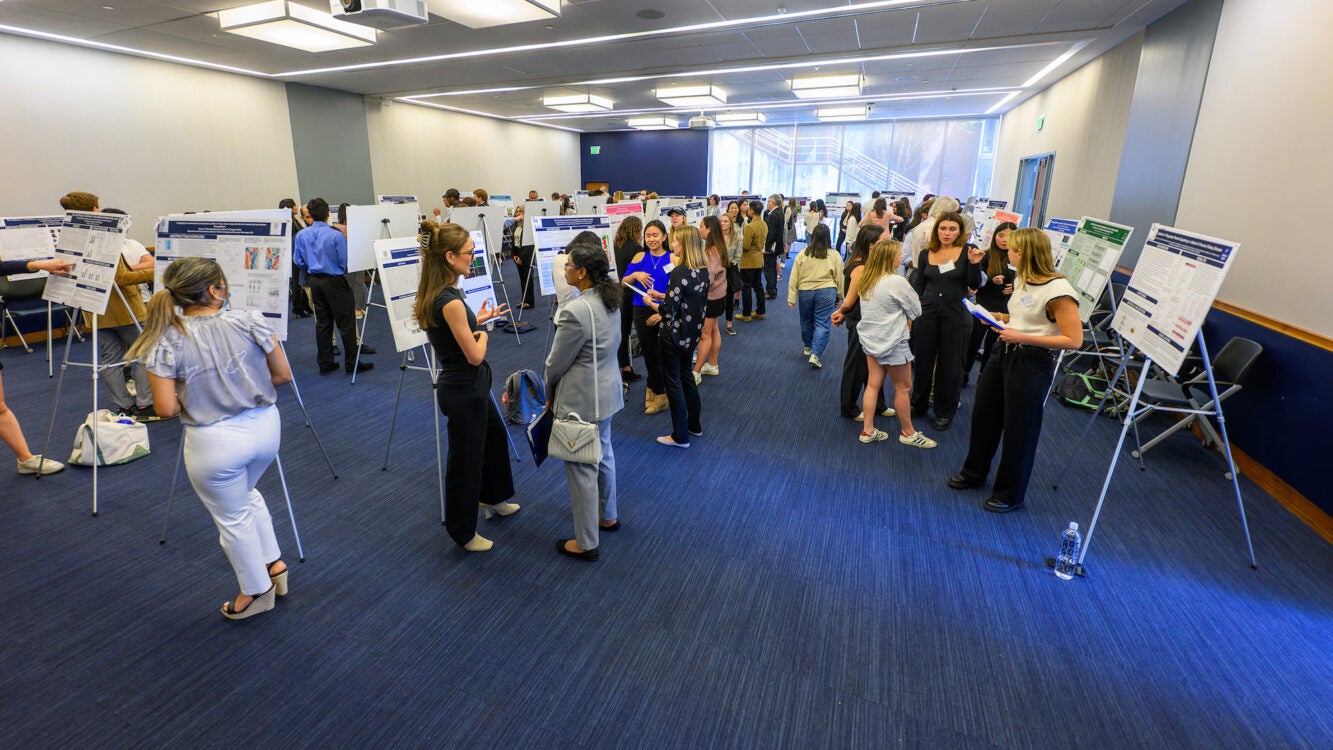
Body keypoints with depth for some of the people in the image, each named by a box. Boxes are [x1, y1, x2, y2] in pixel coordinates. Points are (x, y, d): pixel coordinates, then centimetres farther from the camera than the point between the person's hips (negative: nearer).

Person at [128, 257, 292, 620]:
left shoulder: (167, 342, -13)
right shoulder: (249, 322, -10)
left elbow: (166, 408, -14)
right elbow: (283, 375, -3)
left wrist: (191, 399, 8)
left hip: (215, 443, -3)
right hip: (265, 427, 3)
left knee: (233, 517, 18)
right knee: (246, 494, 32)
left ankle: (257, 592, 36)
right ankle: (275, 563, 37)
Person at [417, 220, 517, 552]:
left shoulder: (435, 294, 1)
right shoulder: (451, 300, -28)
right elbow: (474, 355, -23)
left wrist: (478, 319, 7)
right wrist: (483, 335, -4)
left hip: (469, 387, 10)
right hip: (464, 391, -10)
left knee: (495, 434, 28)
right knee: (465, 461, 8)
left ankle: (493, 497, 51)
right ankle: (463, 532, 29)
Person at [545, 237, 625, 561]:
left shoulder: (575, 312, -27)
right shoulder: (611, 300, 0)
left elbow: (556, 363, -16)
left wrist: (550, 394, 3)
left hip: (581, 399, -9)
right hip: (607, 390, 9)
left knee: (582, 468, 5)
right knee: (603, 454, 25)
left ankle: (586, 543, 21)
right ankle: (608, 516, 45)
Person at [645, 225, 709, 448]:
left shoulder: (679, 273, -24)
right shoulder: (703, 270, 1)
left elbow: (668, 311, -23)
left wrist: (651, 303, -4)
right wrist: (662, 296, 12)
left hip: (674, 334, -8)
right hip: (693, 331, 8)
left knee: (673, 381, 5)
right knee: (686, 374, 23)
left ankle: (681, 436, 15)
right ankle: (694, 425, 35)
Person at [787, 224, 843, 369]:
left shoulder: (802, 254, -5)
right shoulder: (834, 256, -6)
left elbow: (793, 279, -3)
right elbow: (839, 278, 1)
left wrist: (792, 298, 3)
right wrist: (839, 297, 14)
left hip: (805, 292, 2)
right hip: (826, 292, -2)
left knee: (806, 321, 20)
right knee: (822, 324, 2)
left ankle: (808, 347, 39)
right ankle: (815, 354, -8)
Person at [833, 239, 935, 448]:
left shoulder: (865, 279, 2)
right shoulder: (897, 282, -19)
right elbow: (916, 309, -9)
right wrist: (904, 318, 10)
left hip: (871, 339, 7)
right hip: (893, 342, -7)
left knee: (873, 384, 12)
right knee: (903, 387, 8)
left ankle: (868, 431, 16)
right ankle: (907, 432, 21)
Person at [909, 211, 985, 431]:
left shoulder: (968, 250, -3)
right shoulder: (926, 254, 5)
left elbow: (975, 285, -7)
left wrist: (974, 264, -23)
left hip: (956, 315, -2)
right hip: (927, 312, 3)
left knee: (950, 365, 7)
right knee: (922, 361, 11)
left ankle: (945, 413, 22)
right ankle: (918, 405, 30)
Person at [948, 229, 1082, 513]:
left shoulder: (1058, 290, -20)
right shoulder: (1021, 281, 7)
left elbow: (1074, 340, -21)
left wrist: (1023, 338, -27)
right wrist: (1000, 318, 5)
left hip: (1032, 361, -9)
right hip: (1004, 351, 9)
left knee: (1019, 427, 4)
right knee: (984, 414, 18)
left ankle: (1010, 494, 23)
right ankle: (974, 472, 39)